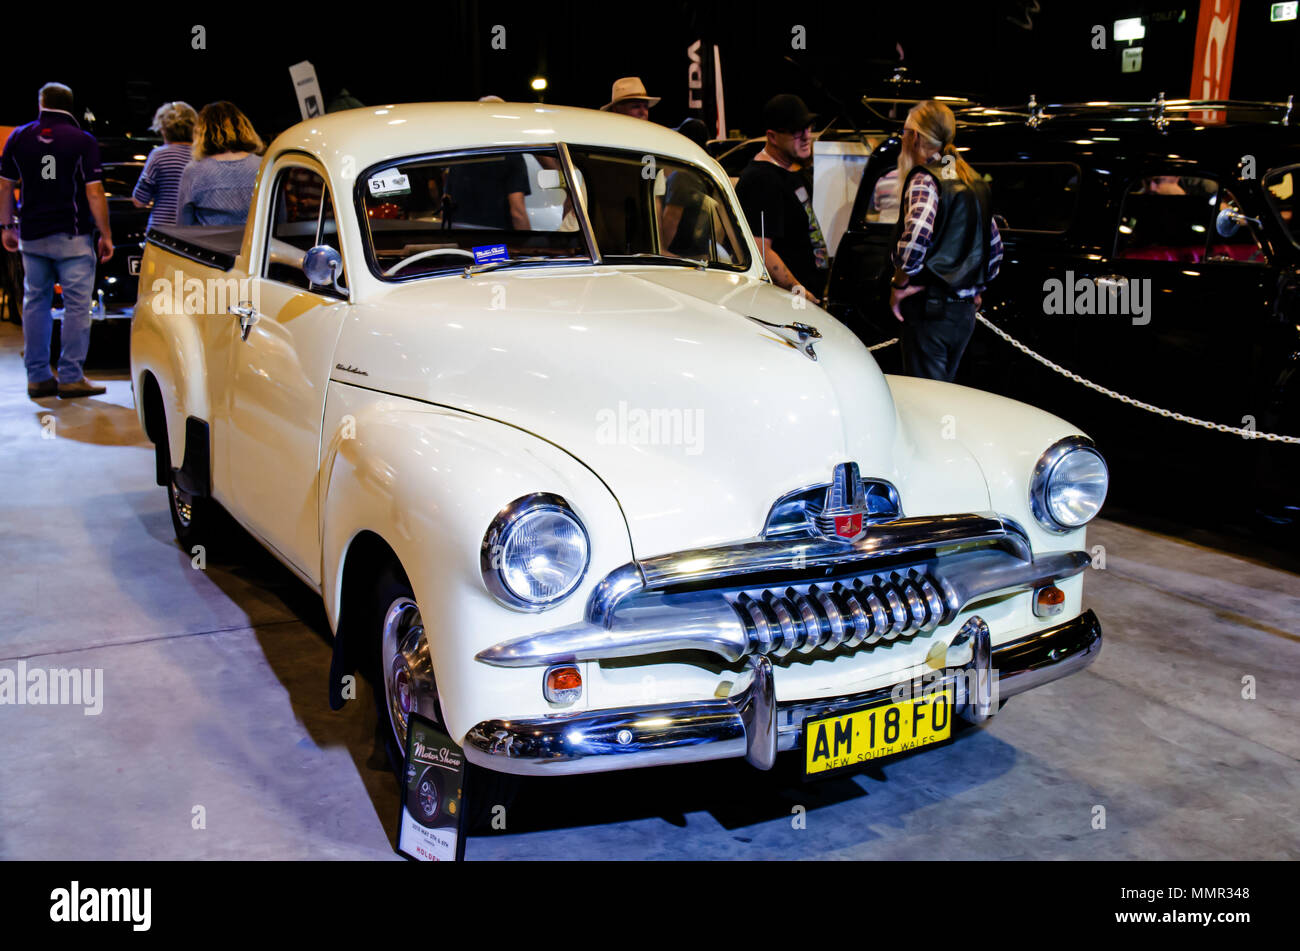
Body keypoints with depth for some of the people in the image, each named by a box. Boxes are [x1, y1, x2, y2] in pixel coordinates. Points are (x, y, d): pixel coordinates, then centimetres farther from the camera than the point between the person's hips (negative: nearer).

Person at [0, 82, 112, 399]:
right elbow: (94, 192, -11)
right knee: (76, 305, 0)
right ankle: (71, 378, -1)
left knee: (35, 302, 13)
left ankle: (38, 377, 15)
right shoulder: (82, 141, -6)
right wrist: (105, 235, -5)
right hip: (73, 236, -4)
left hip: (32, 236, 4)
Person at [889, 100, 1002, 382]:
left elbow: (916, 235, -28)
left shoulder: (924, 179, -11)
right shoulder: (973, 181, 14)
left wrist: (899, 284, -15)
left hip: (930, 309, -8)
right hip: (965, 311, 8)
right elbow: (995, 246, 19)